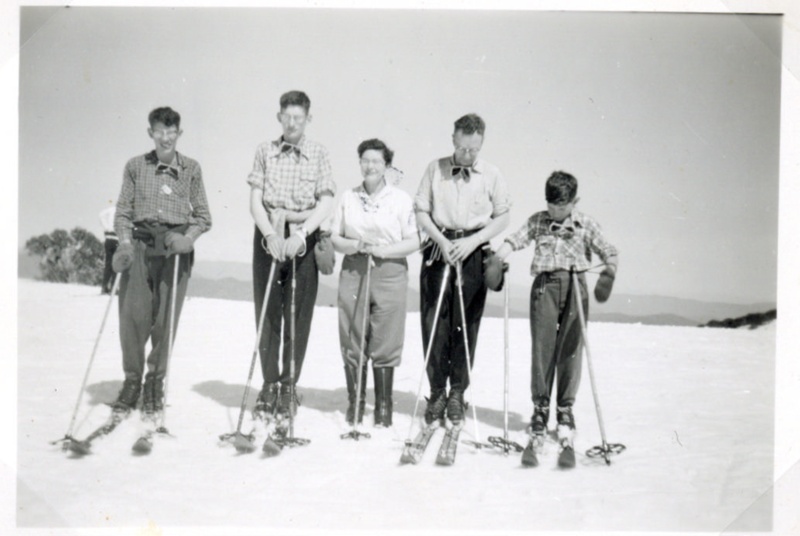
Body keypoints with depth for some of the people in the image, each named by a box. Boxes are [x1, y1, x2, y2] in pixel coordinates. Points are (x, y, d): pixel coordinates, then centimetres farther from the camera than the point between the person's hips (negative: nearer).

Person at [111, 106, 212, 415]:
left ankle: (155, 382, 14)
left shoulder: (191, 168, 9)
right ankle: (132, 379, 13)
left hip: (175, 247, -1)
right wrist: (125, 241, -5)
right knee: (133, 314, -4)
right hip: (140, 243, 1)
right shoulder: (135, 166, 12)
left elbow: (202, 216, 10)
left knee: (165, 318, -1)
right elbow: (123, 210, 11)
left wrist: (188, 237, -8)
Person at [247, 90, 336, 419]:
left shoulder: (319, 155, 4)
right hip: (268, 235, 1)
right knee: (267, 313, 3)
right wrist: (271, 235, -13)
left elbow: (326, 204, -3)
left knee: (298, 315, 1)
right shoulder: (265, 152, 8)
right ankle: (269, 384, 12)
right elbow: (255, 200, 3)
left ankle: (289, 385, 11)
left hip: (304, 237, -1)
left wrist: (299, 235, -16)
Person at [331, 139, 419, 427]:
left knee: (385, 345, -1)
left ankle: (383, 405, 10)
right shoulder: (348, 197, 11)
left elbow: (413, 242, 0)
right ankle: (355, 402, 16)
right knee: (352, 343, 4)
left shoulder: (401, 199, 3)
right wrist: (355, 245, -9)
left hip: (390, 274, -2)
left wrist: (381, 249, -13)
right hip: (353, 273, 3)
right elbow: (334, 237, 10)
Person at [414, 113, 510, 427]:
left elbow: (502, 217, 4)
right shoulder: (436, 169, 4)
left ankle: (457, 392, 13)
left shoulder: (492, 175, 3)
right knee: (434, 323, -1)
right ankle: (437, 392, 10)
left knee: (466, 325, 2)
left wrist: (472, 241, -9)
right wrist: (442, 241, -9)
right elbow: (421, 211, 4)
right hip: (439, 249, 1)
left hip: (473, 253, 0)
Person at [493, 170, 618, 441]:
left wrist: (609, 271, -20)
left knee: (570, 349, 3)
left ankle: (565, 408, 16)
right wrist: (498, 257, -18)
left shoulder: (587, 224, 6)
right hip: (545, 285, 1)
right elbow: (516, 239, 1)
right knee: (542, 346, 1)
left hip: (575, 286, 0)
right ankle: (540, 406, 13)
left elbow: (607, 251, 0)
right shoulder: (538, 221, 10)